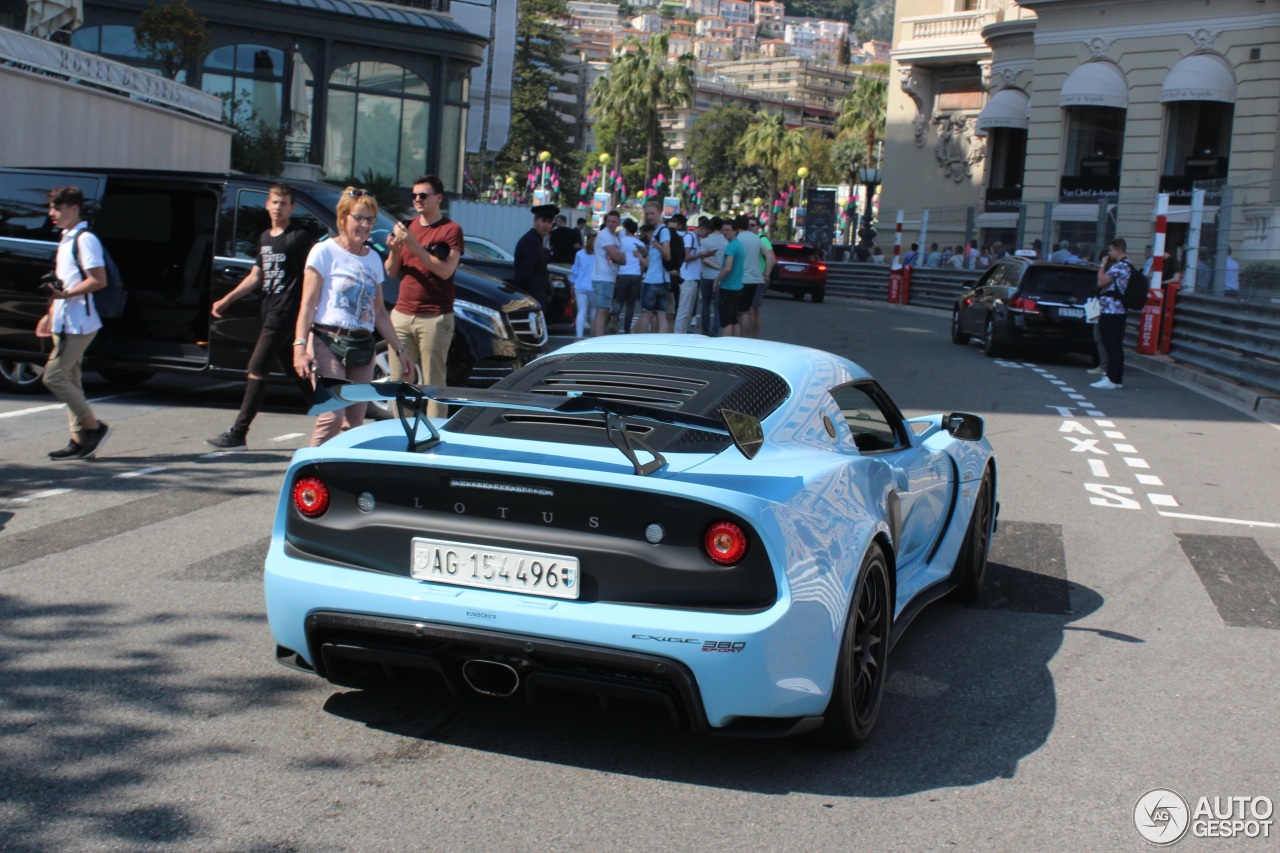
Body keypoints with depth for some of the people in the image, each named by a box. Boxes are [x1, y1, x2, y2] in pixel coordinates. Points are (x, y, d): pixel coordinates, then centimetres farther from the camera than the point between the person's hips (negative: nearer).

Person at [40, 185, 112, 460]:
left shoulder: (85, 240, -12)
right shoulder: (66, 240, 17)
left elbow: (98, 280, -20)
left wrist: (65, 294, -26)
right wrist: (51, 314, 21)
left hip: (78, 324, -10)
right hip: (65, 323, 10)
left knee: (53, 377, -11)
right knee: (69, 380, 9)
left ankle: (94, 427, -2)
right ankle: (79, 440, 13)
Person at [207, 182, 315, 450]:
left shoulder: (299, 238, -7)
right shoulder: (264, 238, 18)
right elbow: (255, 276, 24)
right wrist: (226, 300, 20)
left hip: (286, 312, -9)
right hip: (270, 310, 9)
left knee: (257, 369, -11)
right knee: (294, 371, 12)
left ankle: (238, 434, -11)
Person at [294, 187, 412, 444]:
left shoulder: (373, 259, 16)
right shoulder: (325, 252, -1)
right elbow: (308, 304, -7)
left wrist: (400, 348, 17)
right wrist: (300, 346, -19)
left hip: (362, 347, 6)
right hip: (328, 344, -6)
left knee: (354, 422, 2)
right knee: (333, 415, -18)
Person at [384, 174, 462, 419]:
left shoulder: (451, 229, -2)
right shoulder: (407, 227, 16)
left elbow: (445, 271, -15)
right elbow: (391, 273, 17)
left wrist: (413, 245, -18)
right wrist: (394, 250, -4)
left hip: (434, 318, -5)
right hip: (401, 314, 6)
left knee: (433, 382, -6)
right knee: (398, 380, 5)